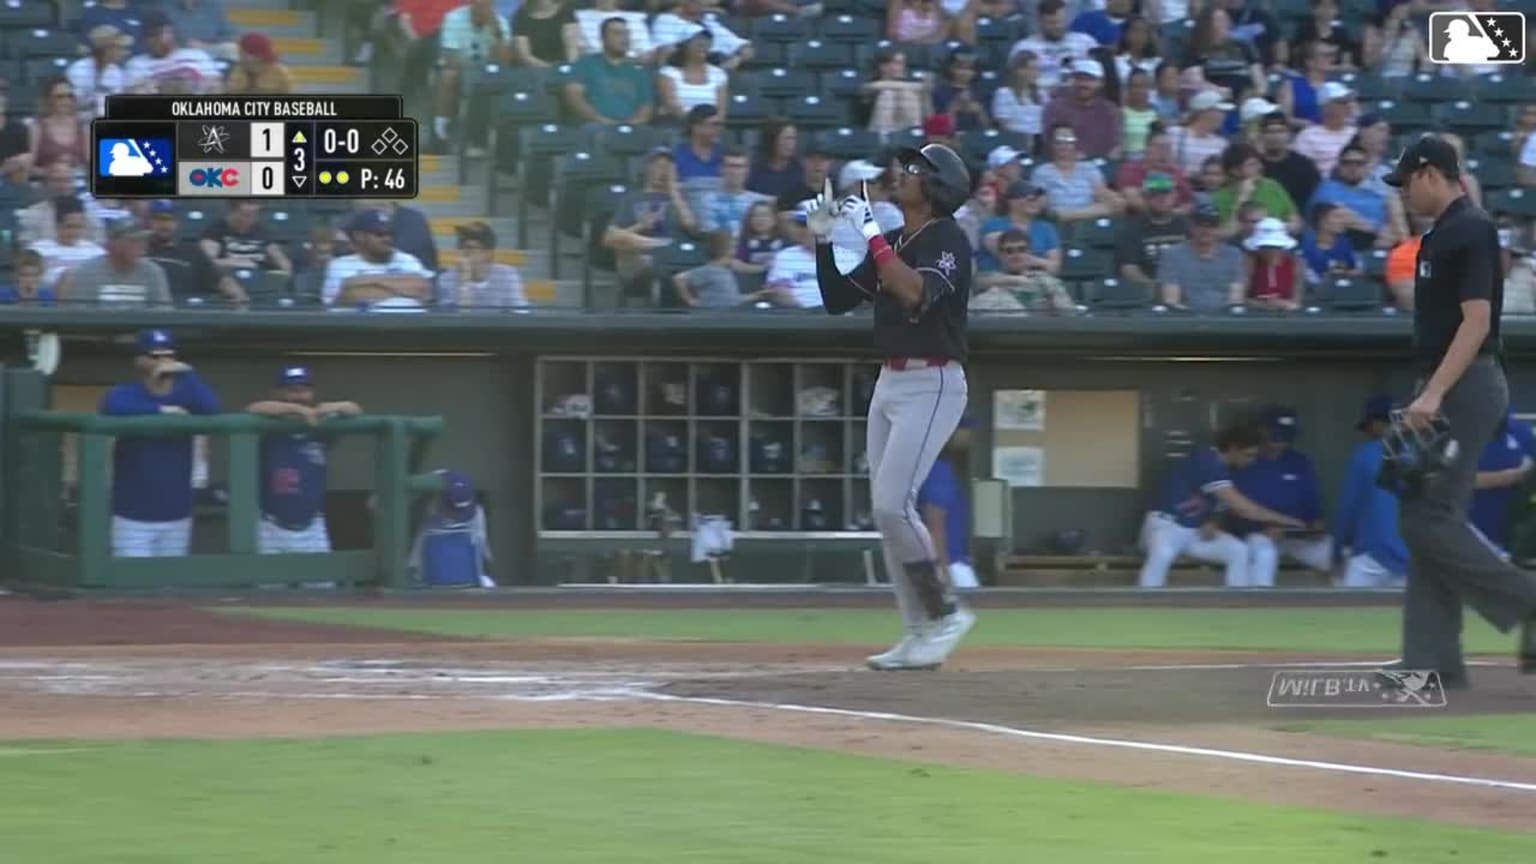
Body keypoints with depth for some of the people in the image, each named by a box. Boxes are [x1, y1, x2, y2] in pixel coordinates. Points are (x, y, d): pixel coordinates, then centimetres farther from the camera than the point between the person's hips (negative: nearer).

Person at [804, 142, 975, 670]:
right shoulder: (892, 243, 15)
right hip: (890, 383, 9)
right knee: (884, 510, 6)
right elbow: (837, 300, 17)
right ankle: (919, 636, 10)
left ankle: (945, 612, -4)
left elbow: (916, 292, -28)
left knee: (893, 503, -17)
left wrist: (871, 233, -24)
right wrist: (823, 240, 6)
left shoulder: (947, 240, -10)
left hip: (932, 384, -9)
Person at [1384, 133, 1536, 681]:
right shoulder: (1440, 235, 17)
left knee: (1429, 519, -13)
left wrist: (1434, 394, -26)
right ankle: (1432, 659, 7)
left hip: (1465, 389, -10)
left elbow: (1477, 321, -21)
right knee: (1428, 520, 7)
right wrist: (1426, 398, 20)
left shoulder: (1470, 231, -14)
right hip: (1446, 392, 10)